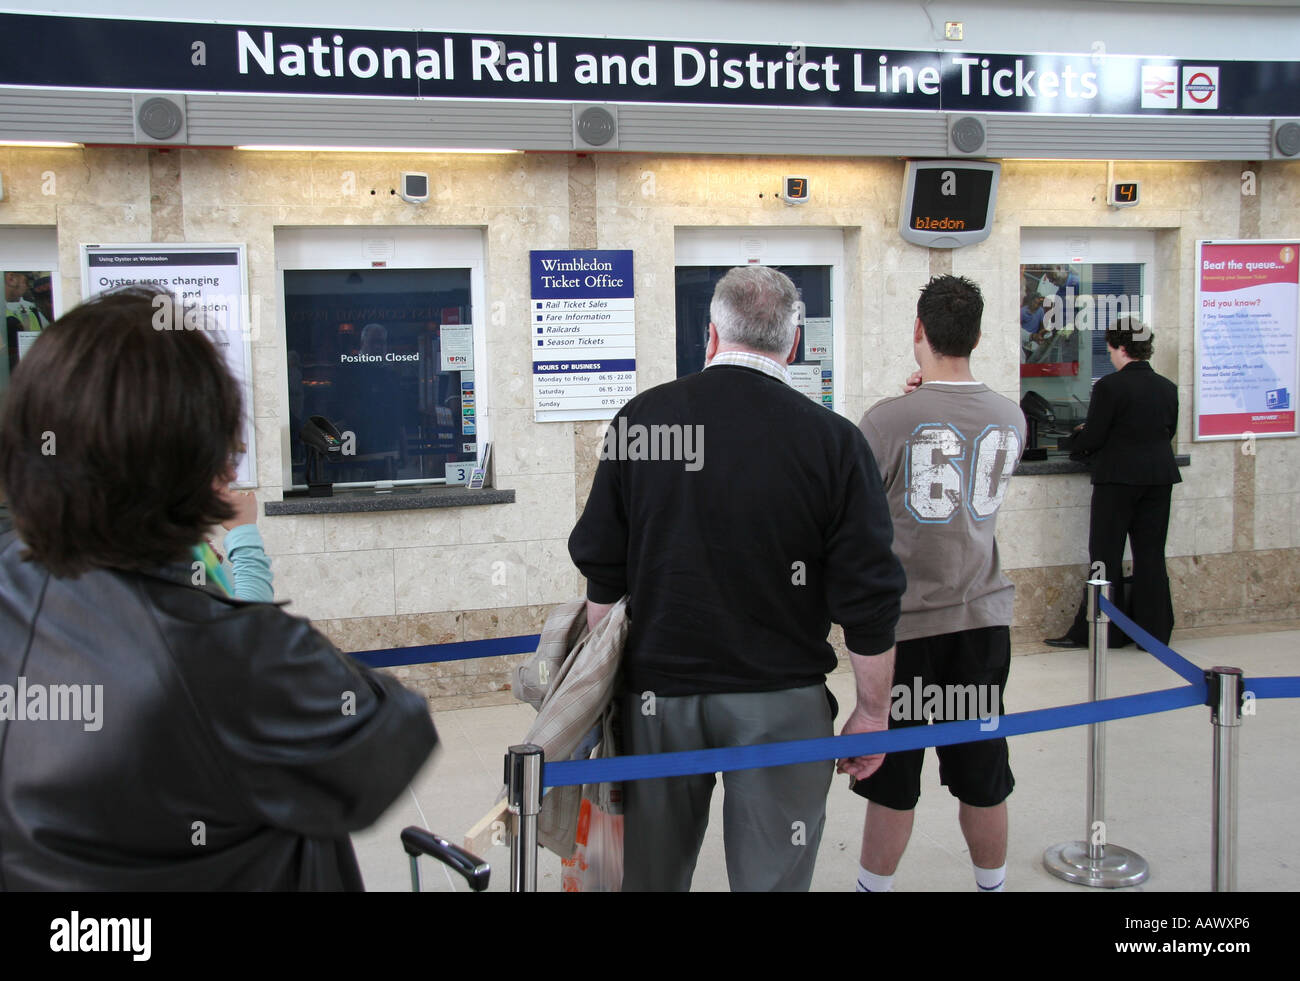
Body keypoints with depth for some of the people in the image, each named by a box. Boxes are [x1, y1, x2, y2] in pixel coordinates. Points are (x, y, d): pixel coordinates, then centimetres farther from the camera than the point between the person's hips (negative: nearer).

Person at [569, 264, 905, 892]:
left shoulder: (641, 418, -3)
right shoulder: (833, 440, -9)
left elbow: (599, 568, 3)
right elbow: (868, 598, -7)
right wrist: (872, 711, 5)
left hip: (658, 689, 2)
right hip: (781, 699, -2)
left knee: (652, 872, 18)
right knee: (771, 876, 10)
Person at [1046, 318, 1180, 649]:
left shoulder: (1109, 386, -12)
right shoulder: (1167, 388, 6)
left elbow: (1092, 437, -11)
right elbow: (1168, 433, 15)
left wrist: (1076, 445, 9)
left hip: (1118, 478, -5)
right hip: (1159, 476, 5)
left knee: (1106, 555, 1)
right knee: (1151, 554, 10)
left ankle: (1092, 631, 5)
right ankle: (1155, 631, 14)